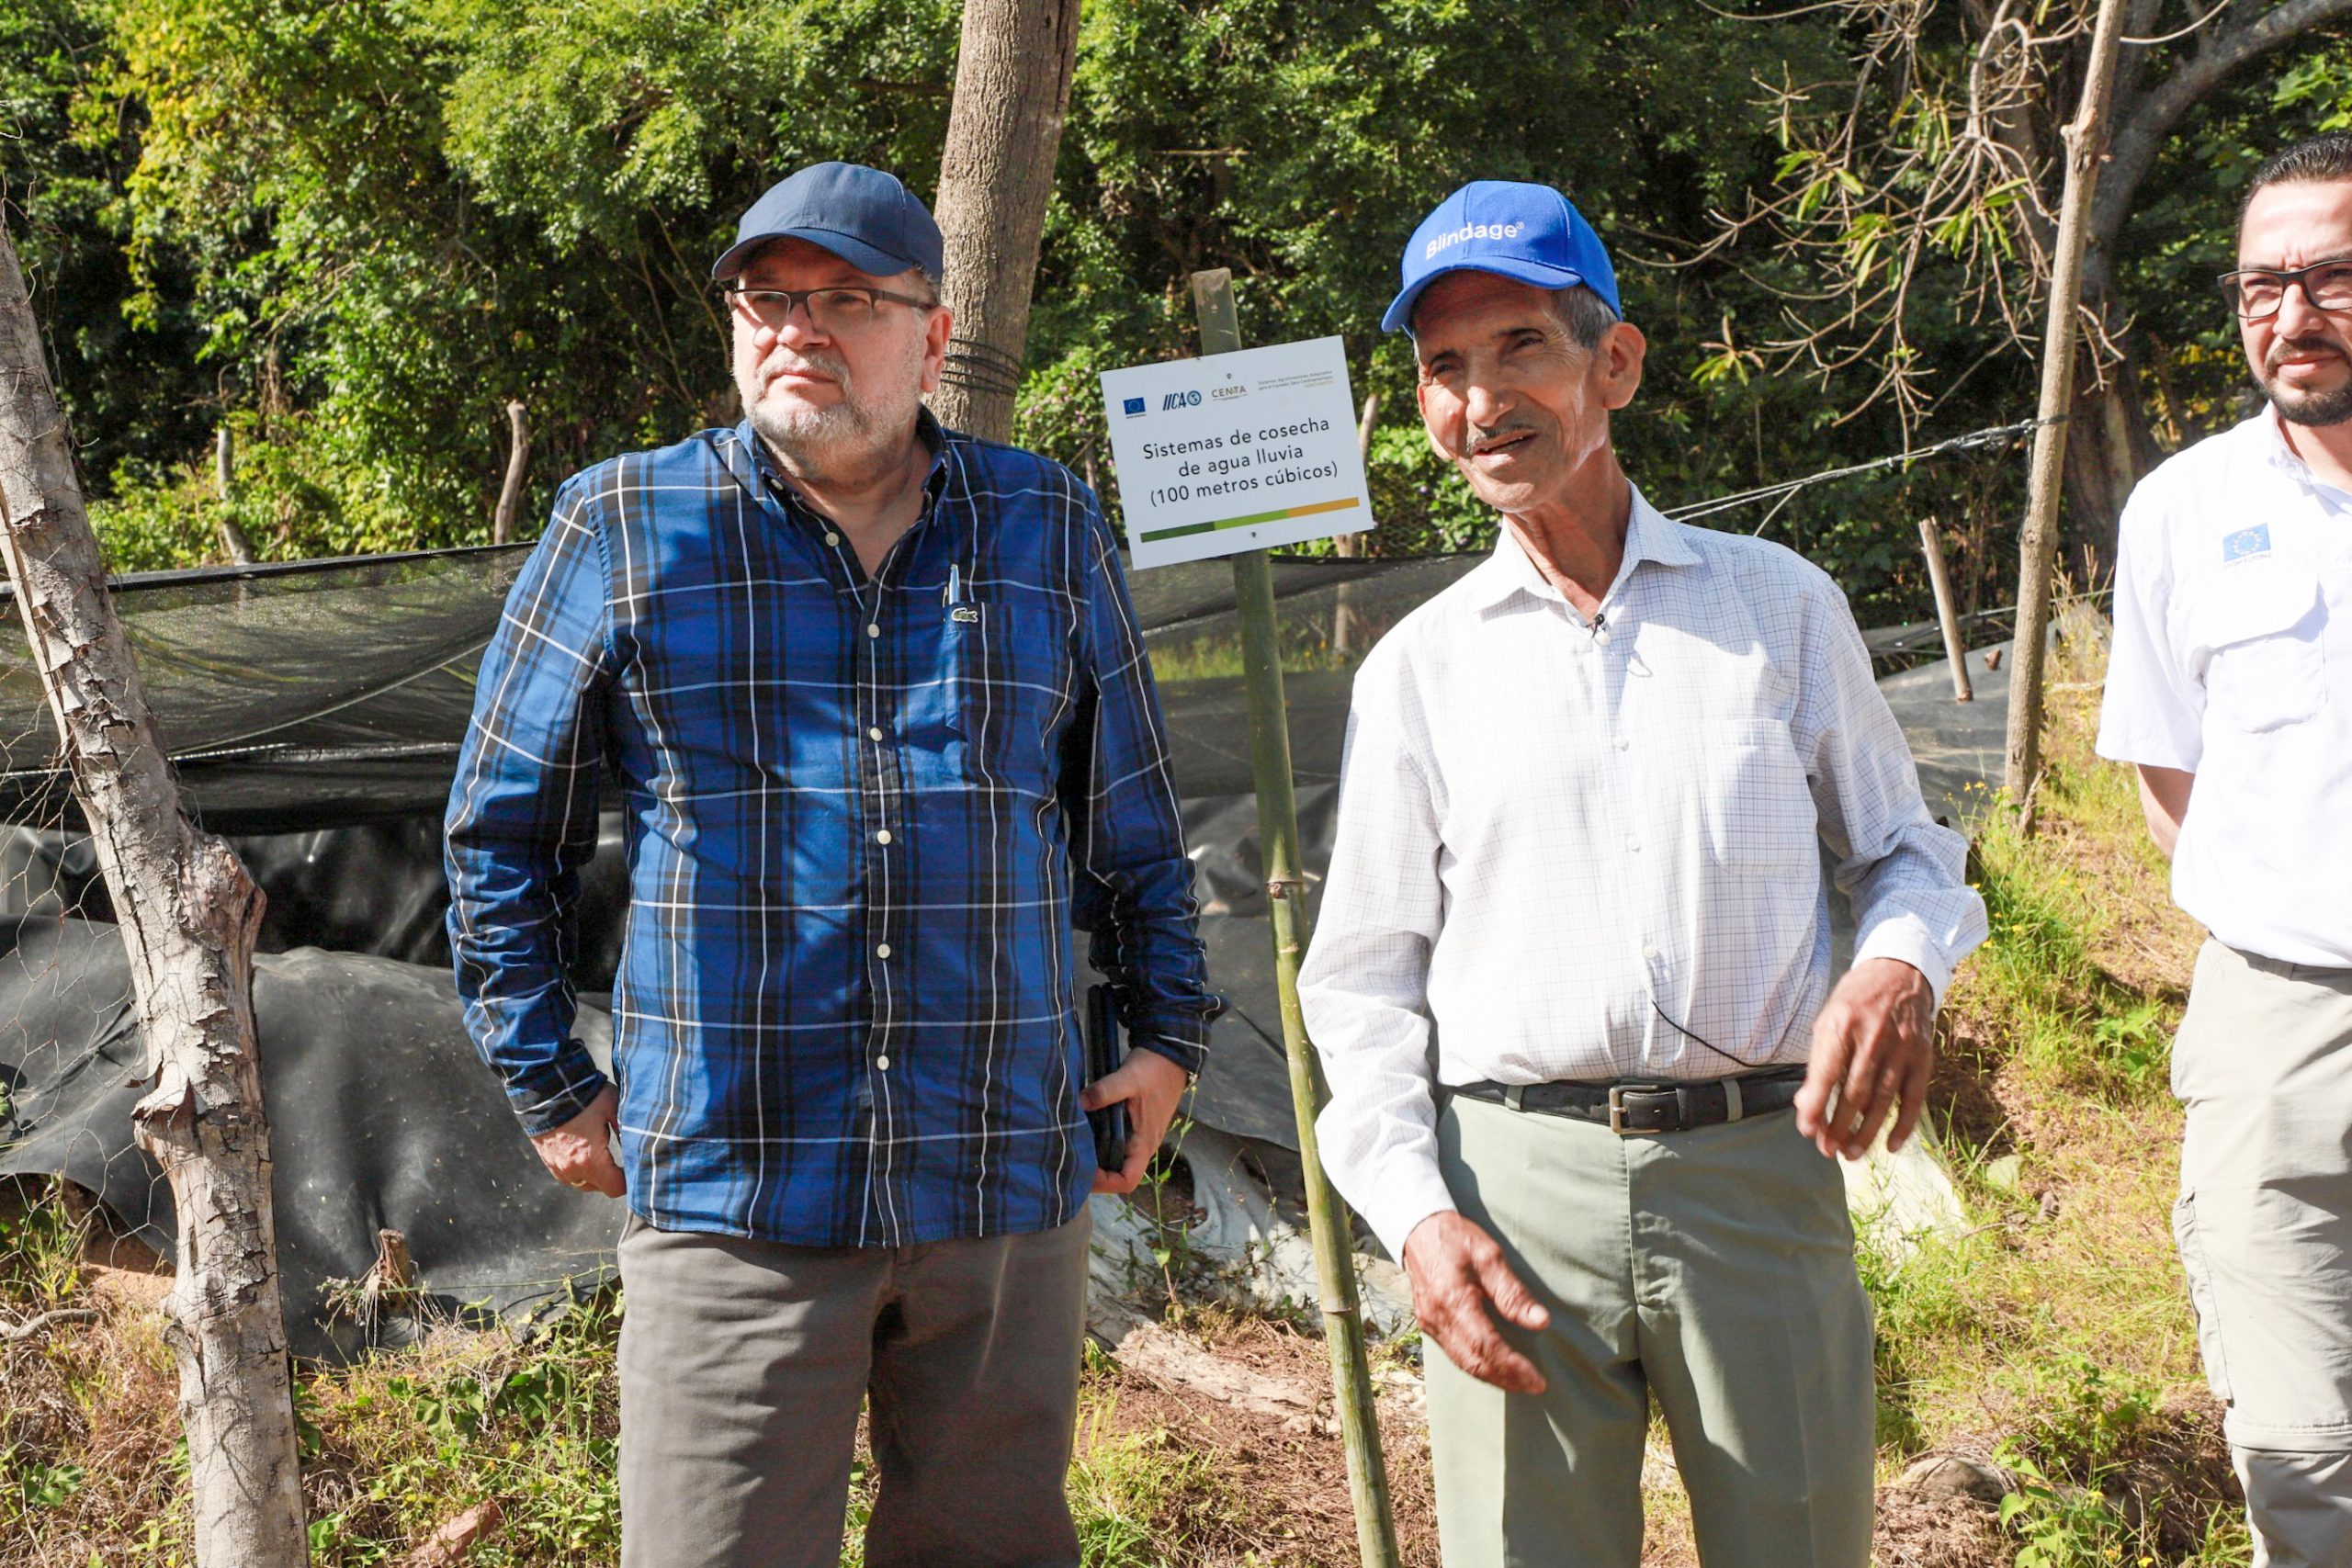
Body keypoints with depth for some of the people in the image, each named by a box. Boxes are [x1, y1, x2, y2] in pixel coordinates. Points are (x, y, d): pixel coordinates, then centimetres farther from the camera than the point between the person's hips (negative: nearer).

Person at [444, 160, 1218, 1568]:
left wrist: (1168, 1031, 12)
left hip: (1010, 1188, 2)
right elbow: (502, 832, 8)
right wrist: (551, 1088, 5)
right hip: (729, 1186, -2)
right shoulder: (624, 530, 1)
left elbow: (1135, 817, 17)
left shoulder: (1050, 530, 7)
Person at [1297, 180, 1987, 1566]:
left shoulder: (1781, 606, 10)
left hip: (1761, 1174, 0)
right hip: (1515, 1188, 0)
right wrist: (1417, 1213, -4)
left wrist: (1899, 968, -8)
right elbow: (1364, 978, 10)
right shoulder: (1418, 669, 10)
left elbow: (1903, 845, 16)